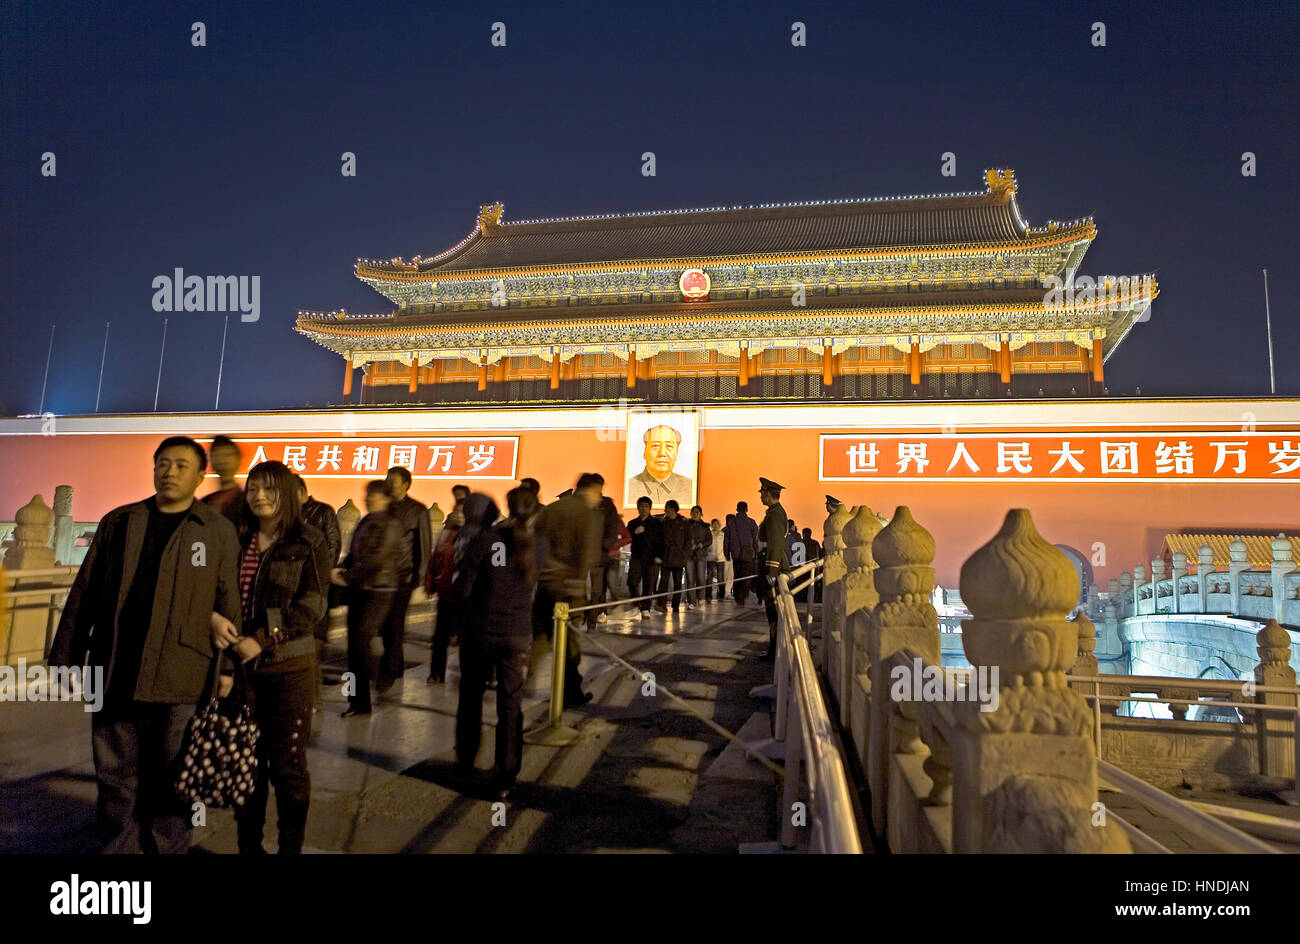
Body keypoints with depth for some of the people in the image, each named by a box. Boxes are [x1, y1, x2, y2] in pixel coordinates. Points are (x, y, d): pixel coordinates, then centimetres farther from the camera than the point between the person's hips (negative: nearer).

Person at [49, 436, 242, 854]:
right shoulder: (117, 523, 9)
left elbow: (229, 606, -1)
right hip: (113, 678, 3)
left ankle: (169, 847, 24)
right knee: (116, 780, 14)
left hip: (181, 682, -3)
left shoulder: (219, 531, 1)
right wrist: (66, 659, 8)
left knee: (170, 784, 8)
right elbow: (83, 595, 11)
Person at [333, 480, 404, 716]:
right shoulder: (365, 522, 17)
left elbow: (376, 559, -15)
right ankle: (357, 700, 17)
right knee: (354, 642, 7)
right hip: (358, 589, 7)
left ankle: (360, 701, 1)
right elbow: (354, 553, 18)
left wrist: (347, 577, -13)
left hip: (378, 590, -7)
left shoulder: (390, 524, -8)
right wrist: (341, 569, -1)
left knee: (361, 640, -10)